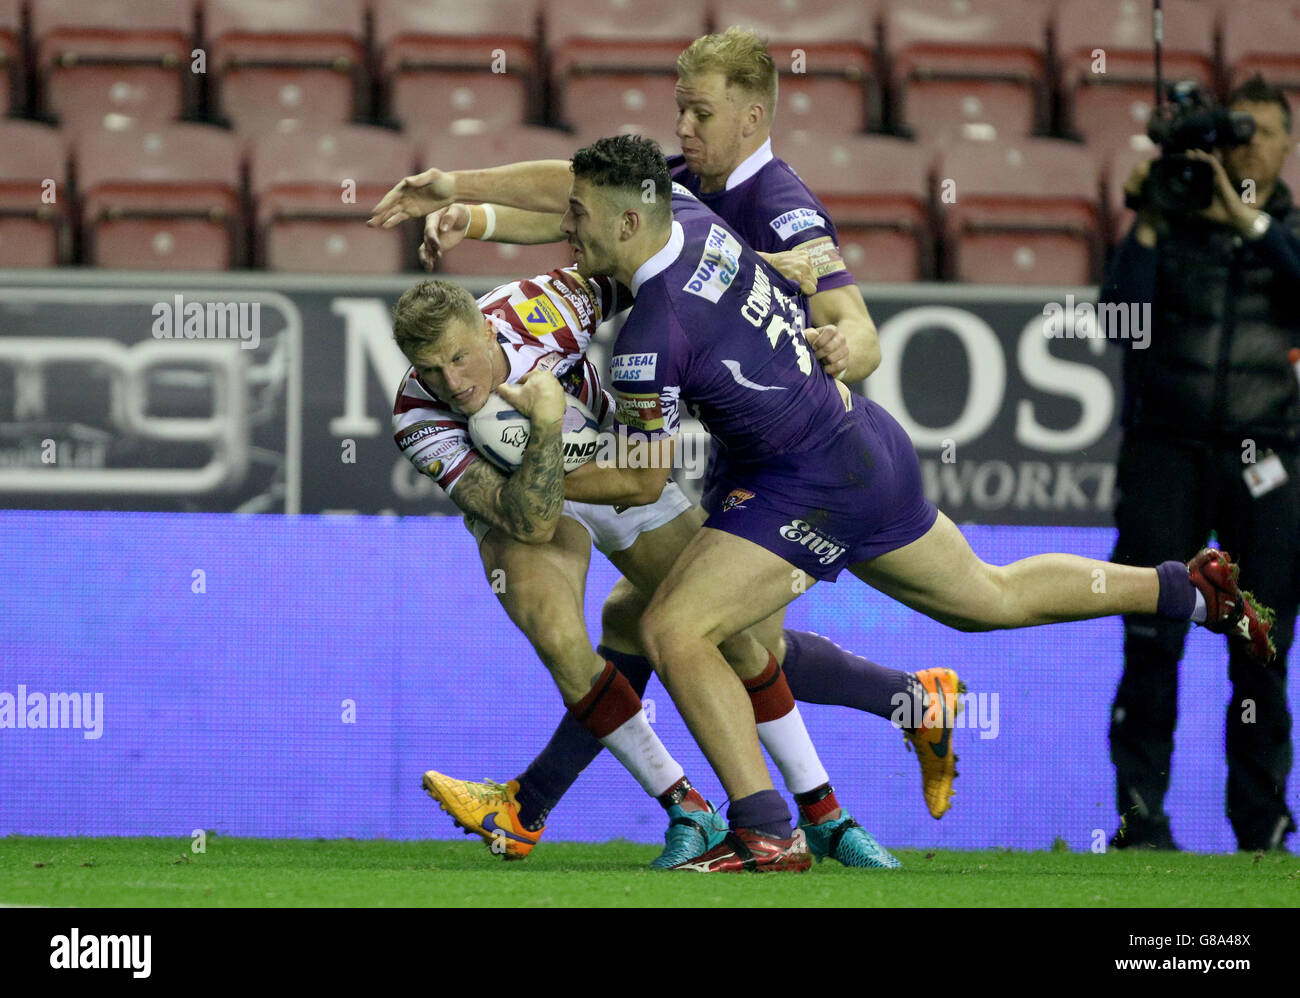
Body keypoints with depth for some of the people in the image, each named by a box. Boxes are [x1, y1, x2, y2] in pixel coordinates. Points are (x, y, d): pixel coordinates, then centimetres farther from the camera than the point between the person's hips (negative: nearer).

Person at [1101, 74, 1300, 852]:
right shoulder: (1172, 225, 10)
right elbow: (1124, 315, -2)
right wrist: (1147, 228, -8)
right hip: (1168, 448, 0)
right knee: (1153, 638, -7)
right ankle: (1140, 812, -2)